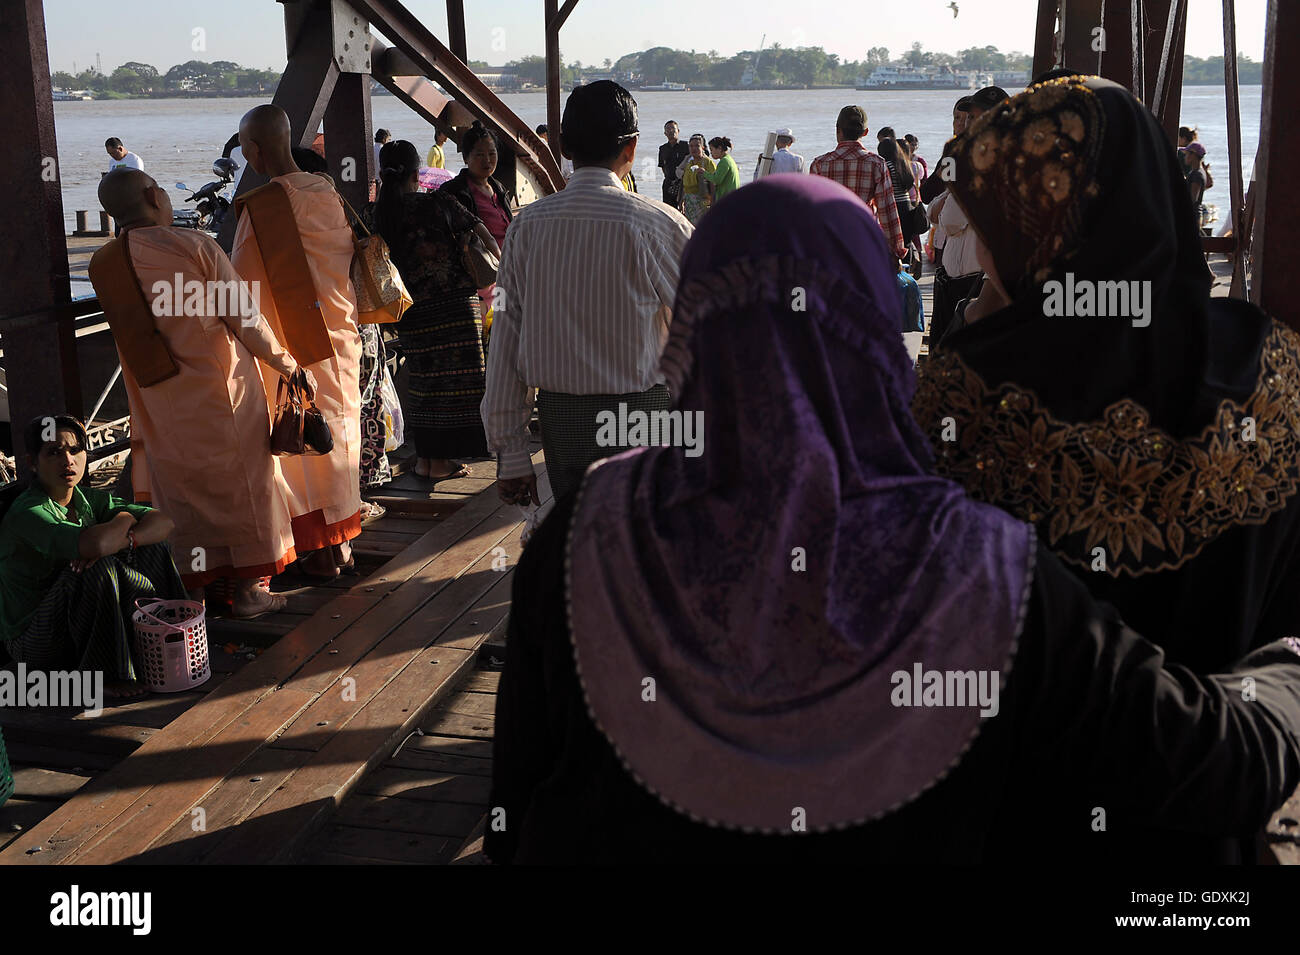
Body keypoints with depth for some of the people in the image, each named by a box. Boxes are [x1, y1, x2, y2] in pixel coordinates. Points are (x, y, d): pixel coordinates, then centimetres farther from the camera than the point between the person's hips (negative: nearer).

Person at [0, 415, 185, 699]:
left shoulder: (89, 500, 2)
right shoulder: (27, 514, -23)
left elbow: (163, 521, -3)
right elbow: (94, 545, -41)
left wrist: (127, 538, -24)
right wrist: (124, 520, -19)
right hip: (35, 647, -8)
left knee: (150, 547, -1)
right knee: (99, 568, -32)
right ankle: (108, 675, -16)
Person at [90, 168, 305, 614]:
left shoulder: (102, 265, 0)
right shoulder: (193, 245, -14)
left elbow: (131, 334, 9)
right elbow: (245, 316, -11)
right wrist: (283, 363, 2)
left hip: (161, 408, 4)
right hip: (222, 392, -4)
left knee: (182, 497, 15)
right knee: (244, 485, 10)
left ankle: (193, 592, 20)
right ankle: (248, 590, 16)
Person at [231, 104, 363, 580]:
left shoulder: (261, 206, -18)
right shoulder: (327, 192, 3)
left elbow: (242, 285, -13)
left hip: (292, 342, -6)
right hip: (339, 334, 6)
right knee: (336, 430, 14)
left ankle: (318, 549, 10)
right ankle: (342, 543, 23)